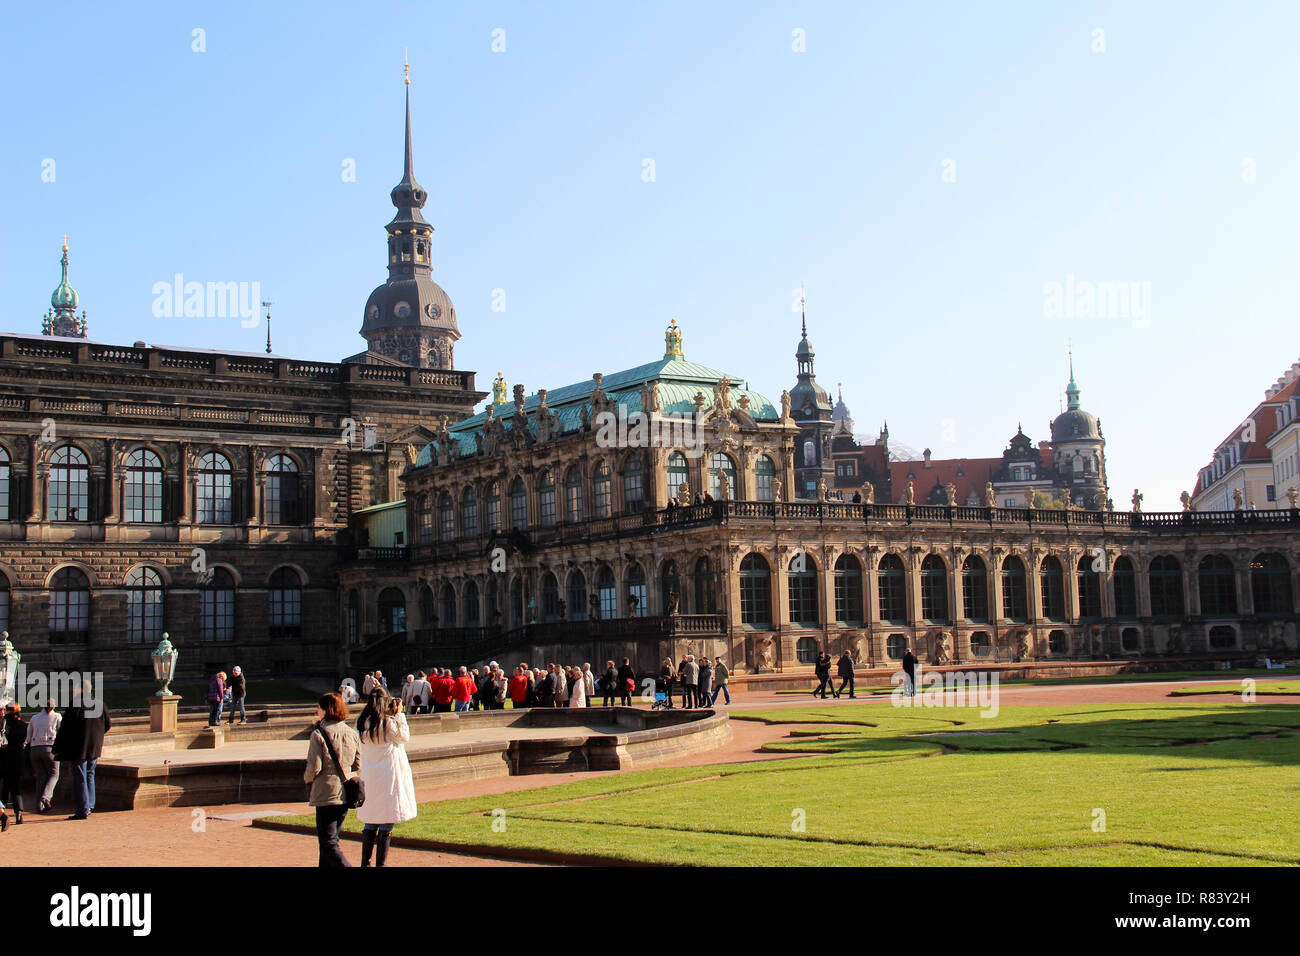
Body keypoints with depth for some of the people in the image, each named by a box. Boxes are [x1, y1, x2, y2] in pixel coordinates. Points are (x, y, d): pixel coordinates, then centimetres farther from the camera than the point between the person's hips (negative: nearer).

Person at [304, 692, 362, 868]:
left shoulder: (319, 734, -14)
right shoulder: (351, 733, 4)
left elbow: (314, 767, -15)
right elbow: (357, 765, 8)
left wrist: (307, 778, 5)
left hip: (326, 795, -7)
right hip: (346, 794, 7)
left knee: (328, 843, -2)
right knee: (331, 839, 19)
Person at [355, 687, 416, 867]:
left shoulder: (361, 723, 3)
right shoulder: (387, 722, -15)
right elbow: (405, 738, -3)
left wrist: (393, 715, 14)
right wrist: (399, 714, 0)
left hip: (369, 777, 6)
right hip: (388, 776, -6)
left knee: (370, 823, 14)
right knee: (386, 824, 1)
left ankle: (365, 862, 17)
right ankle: (380, 863, 3)